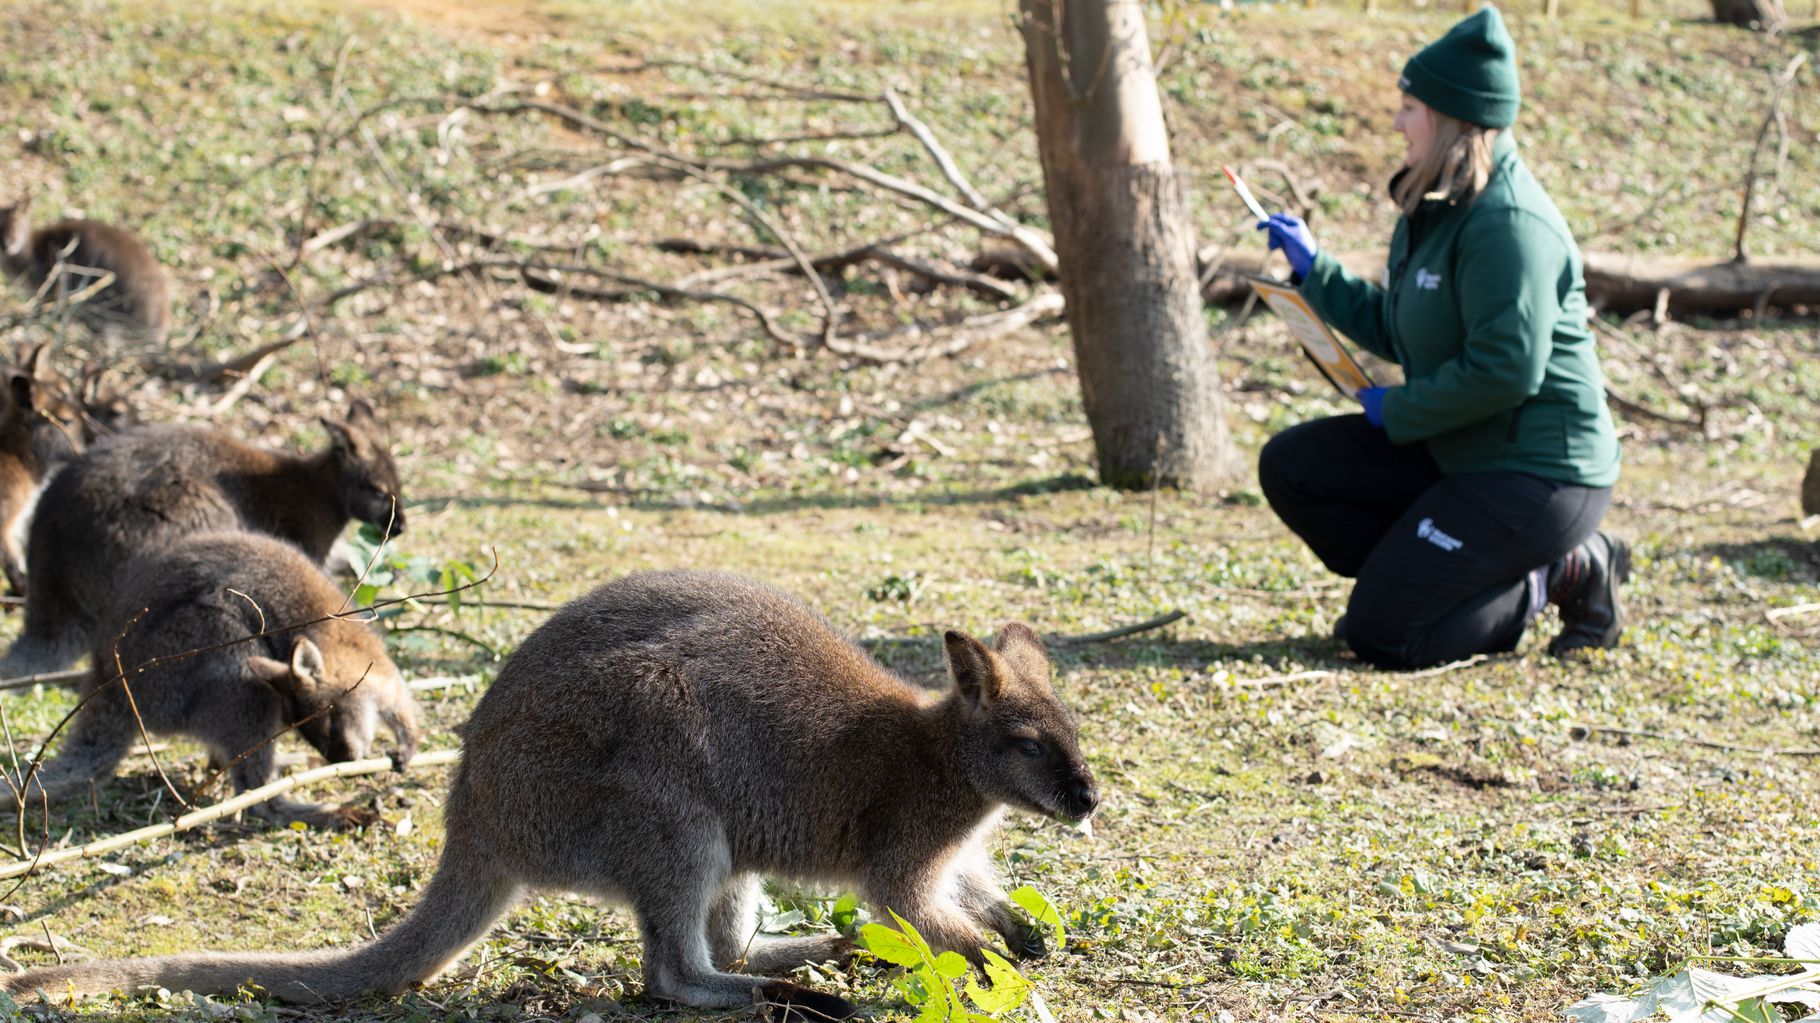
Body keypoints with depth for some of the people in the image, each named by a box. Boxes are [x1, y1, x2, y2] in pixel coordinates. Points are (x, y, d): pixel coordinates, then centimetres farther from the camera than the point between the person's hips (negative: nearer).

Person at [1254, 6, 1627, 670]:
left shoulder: (1508, 224, -21)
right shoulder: (1436, 209, 11)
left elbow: (1507, 369, -28)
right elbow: (1395, 333, 22)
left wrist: (1399, 411, -15)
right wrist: (1312, 267, 18)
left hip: (1539, 473, -10)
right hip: (1456, 453, 10)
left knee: (1380, 635, -13)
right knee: (1290, 467, 2)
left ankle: (1554, 579, 1)